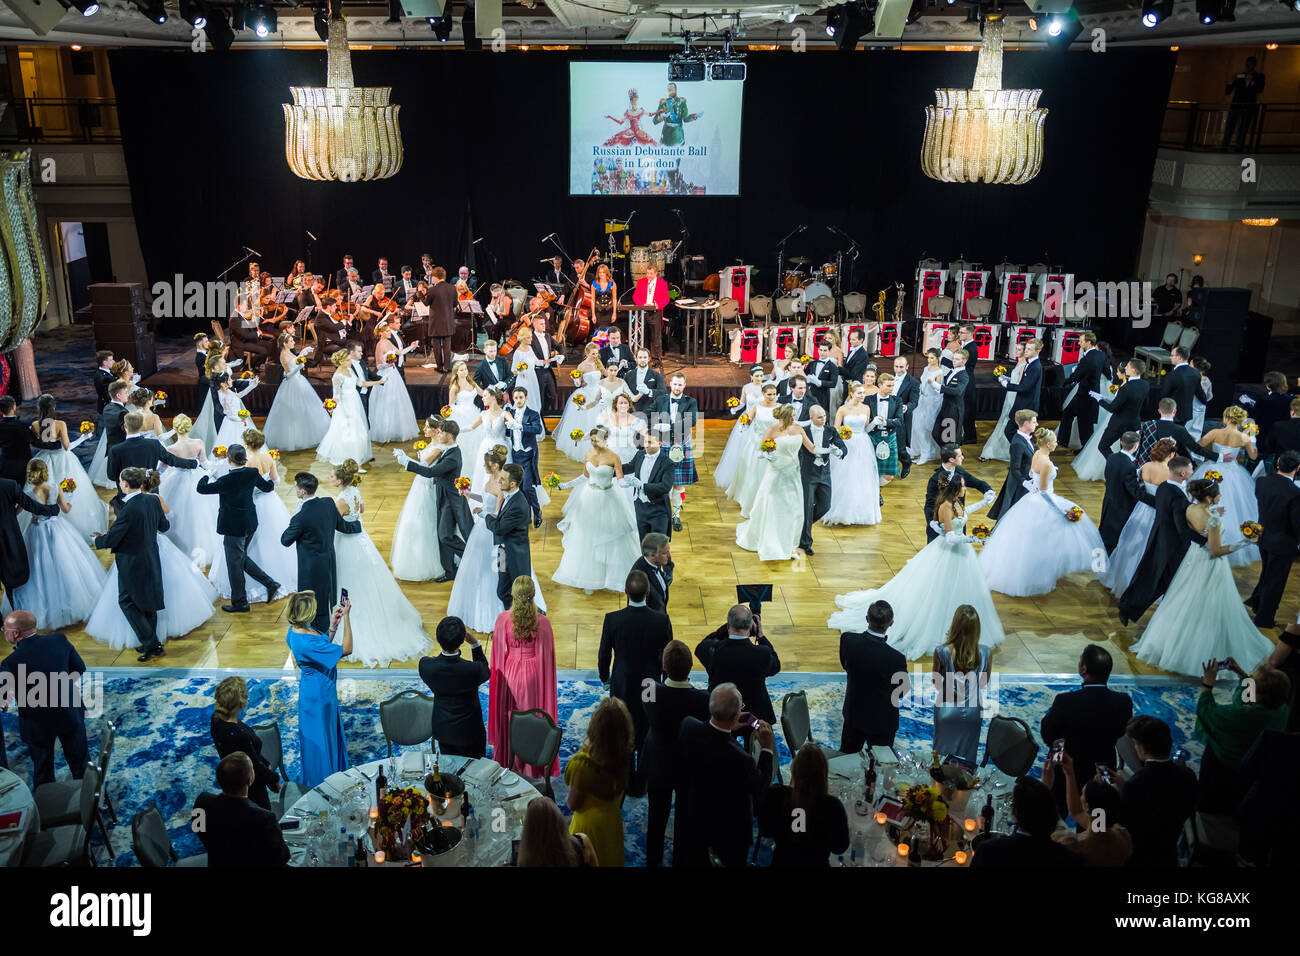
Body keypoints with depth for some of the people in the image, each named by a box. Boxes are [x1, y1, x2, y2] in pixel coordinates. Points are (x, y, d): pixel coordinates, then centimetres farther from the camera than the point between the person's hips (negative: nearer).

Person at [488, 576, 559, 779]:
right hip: (533, 675, 0)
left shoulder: (503, 619, -15)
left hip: (509, 673, 1)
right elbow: (546, 655, -7)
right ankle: (534, 767, 27)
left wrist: (500, 675, 12)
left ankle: (509, 764, 32)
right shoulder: (542, 622, -16)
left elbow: (498, 652, -4)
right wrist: (546, 678, 7)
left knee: (509, 719, 18)